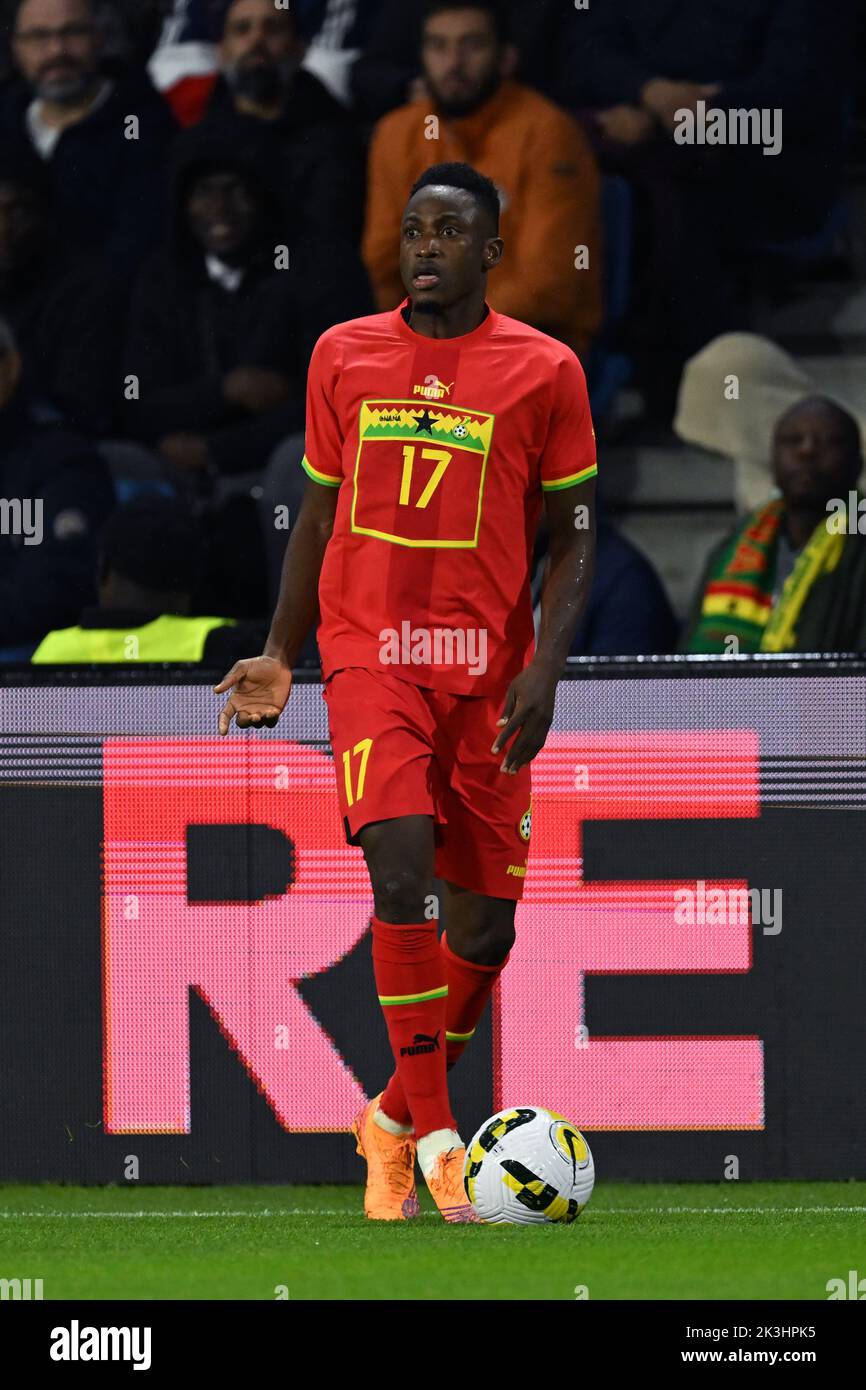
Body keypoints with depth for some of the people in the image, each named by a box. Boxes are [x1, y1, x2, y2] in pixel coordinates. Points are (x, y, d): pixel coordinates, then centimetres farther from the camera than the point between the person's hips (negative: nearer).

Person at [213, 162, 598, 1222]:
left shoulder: (543, 370, 1)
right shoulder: (343, 356, 7)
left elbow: (572, 538, 4)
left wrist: (544, 671, -8)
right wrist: (280, 655, 13)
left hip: (488, 670, 1)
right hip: (369, 654, 0)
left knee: (484, 923, 2)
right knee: (401, 866, -21)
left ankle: (397, 1116, 25)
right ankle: (435, 1138, -18)